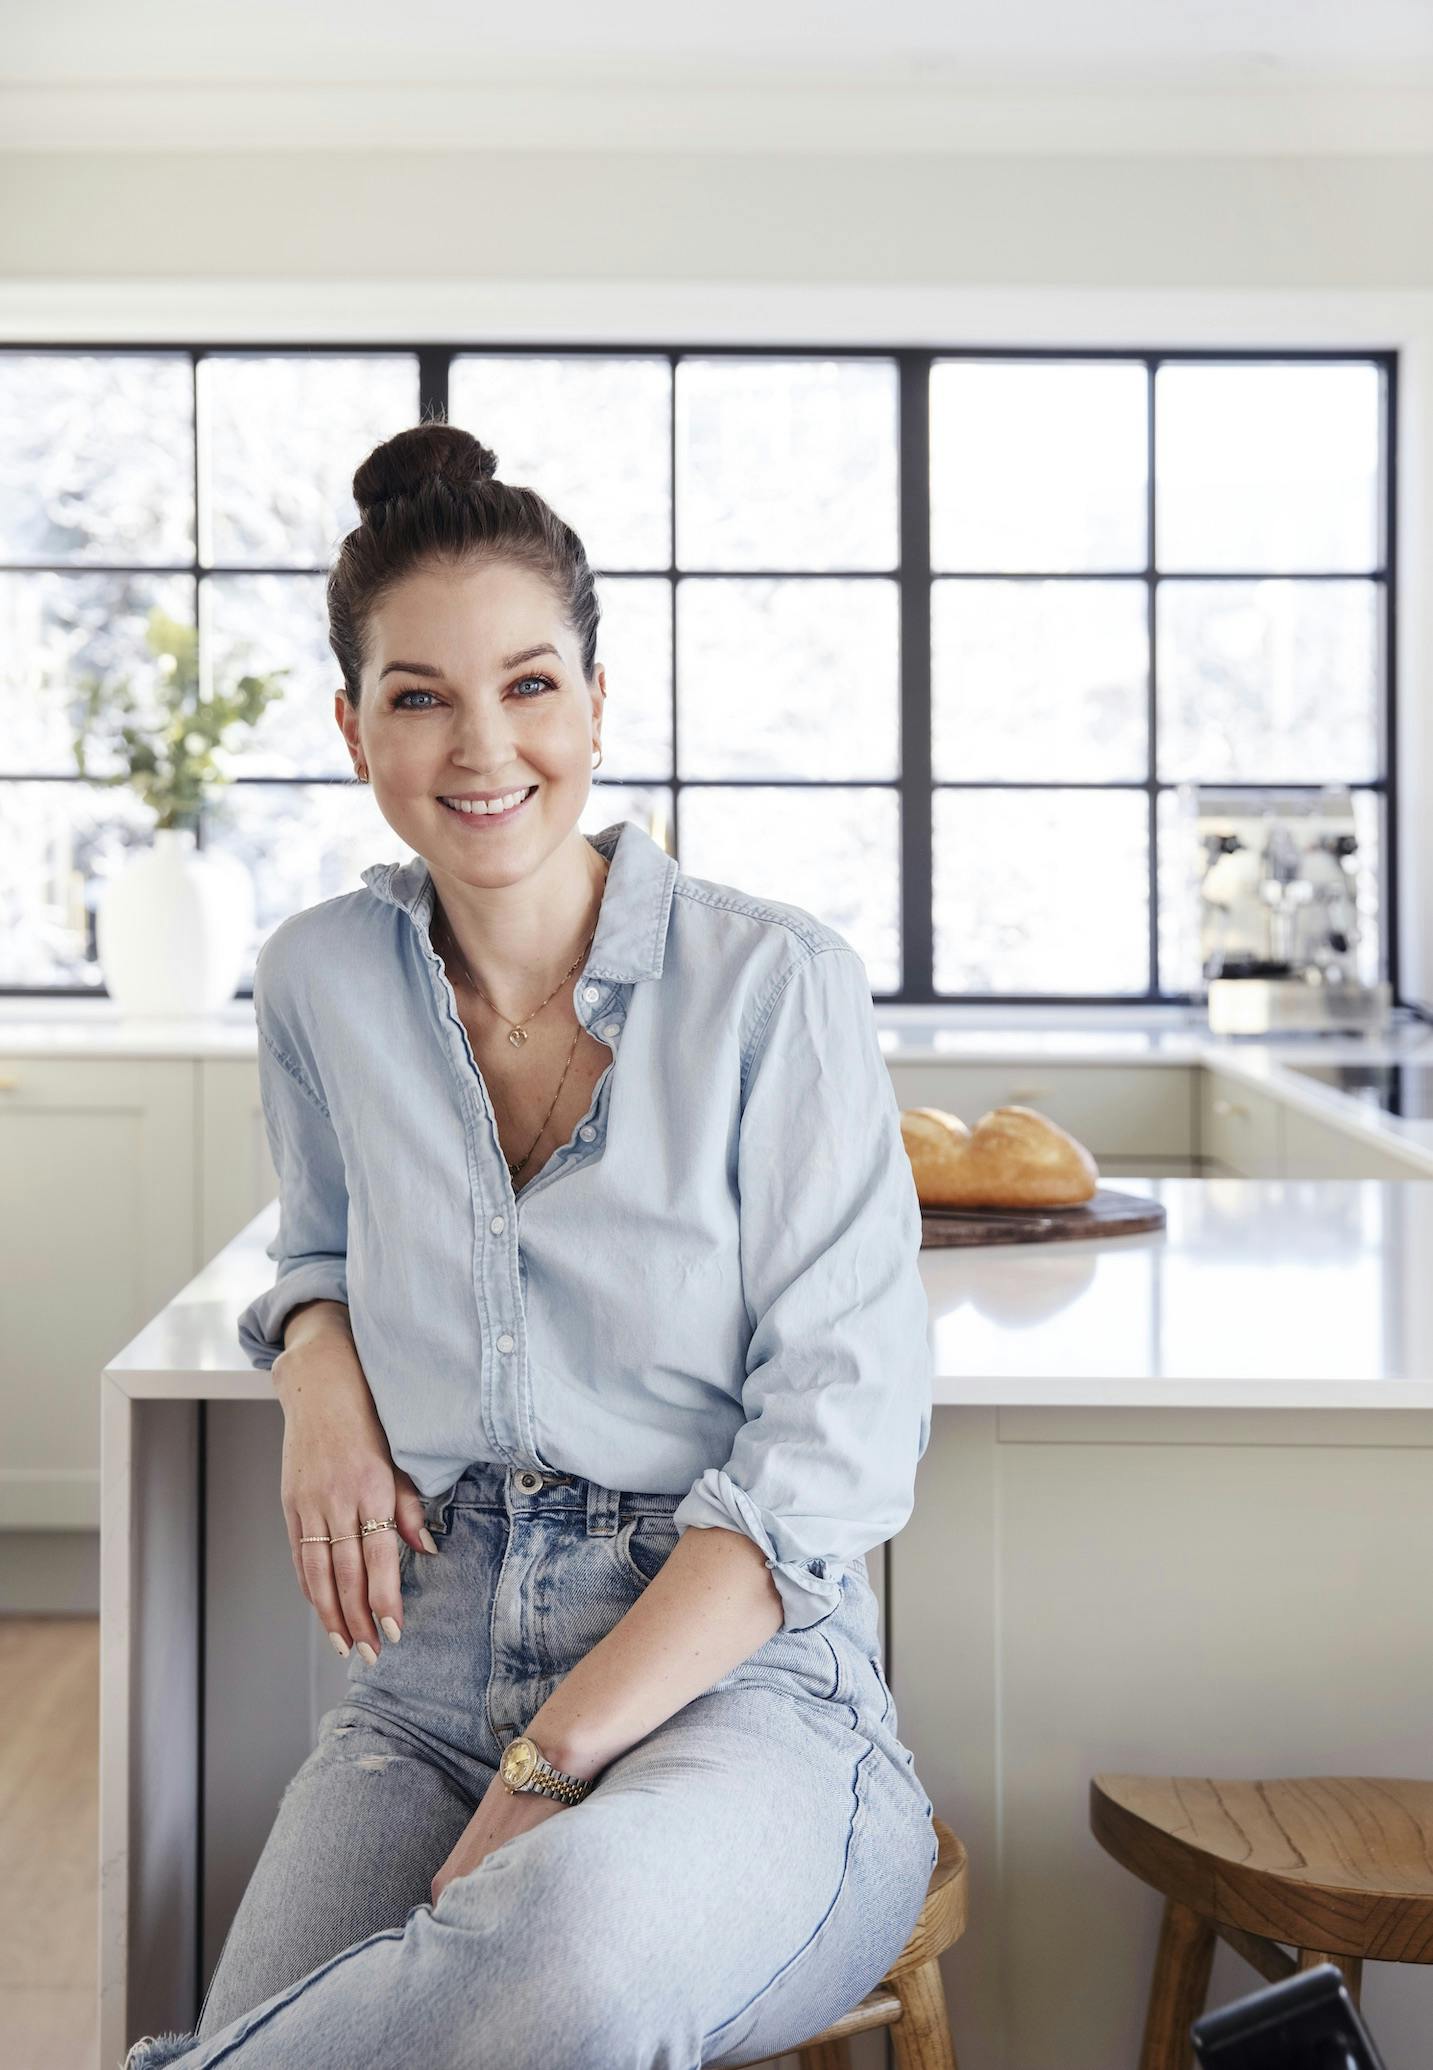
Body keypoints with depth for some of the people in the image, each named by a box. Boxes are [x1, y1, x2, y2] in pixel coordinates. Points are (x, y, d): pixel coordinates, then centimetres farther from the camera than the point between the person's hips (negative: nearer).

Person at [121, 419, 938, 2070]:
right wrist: (317, 1364, 2)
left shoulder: (772, 985, -6)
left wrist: (544, 1779, -16)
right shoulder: (323, 981, 6)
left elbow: (835, 1454, -9)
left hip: (742, 1681, -2)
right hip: (428, 1686, 3)